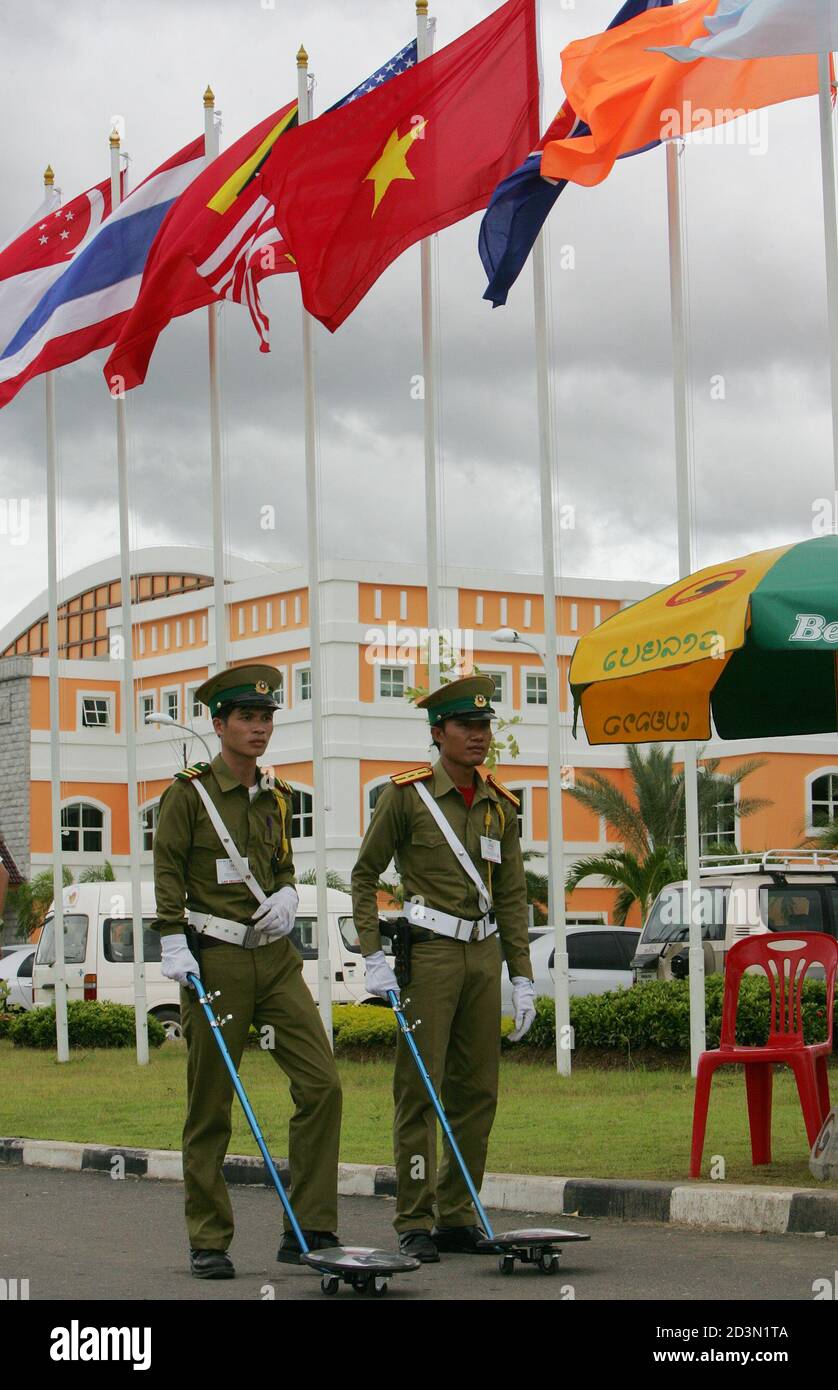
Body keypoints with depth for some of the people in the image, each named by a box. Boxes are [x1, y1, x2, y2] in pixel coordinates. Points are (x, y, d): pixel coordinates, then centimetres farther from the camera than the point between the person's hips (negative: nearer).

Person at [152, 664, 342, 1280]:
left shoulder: (277, 795, 13)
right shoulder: (188, 793, -4)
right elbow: (167, 874, -5)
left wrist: (286, 896, 2)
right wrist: (174, 945, -15)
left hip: (277, 958, 5)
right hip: (216, 959, -5)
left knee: (322, 1084, -6)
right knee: (209, 1108, 1)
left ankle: (308, 1232, 0)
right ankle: (209, 1242, 11)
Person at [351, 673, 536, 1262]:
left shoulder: (500, 805, 12)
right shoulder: (407, 794, -2)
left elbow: (513, 896, 14)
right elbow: (365, 875, 1)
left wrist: (522, 976, 9)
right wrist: (374, 957, -8)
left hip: (484, 955, 5)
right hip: (428, 951, -5)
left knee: (478, 1091, 6)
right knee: (419, 1087, -6)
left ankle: (457, 1216, 15)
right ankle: (415, 1224, -2)